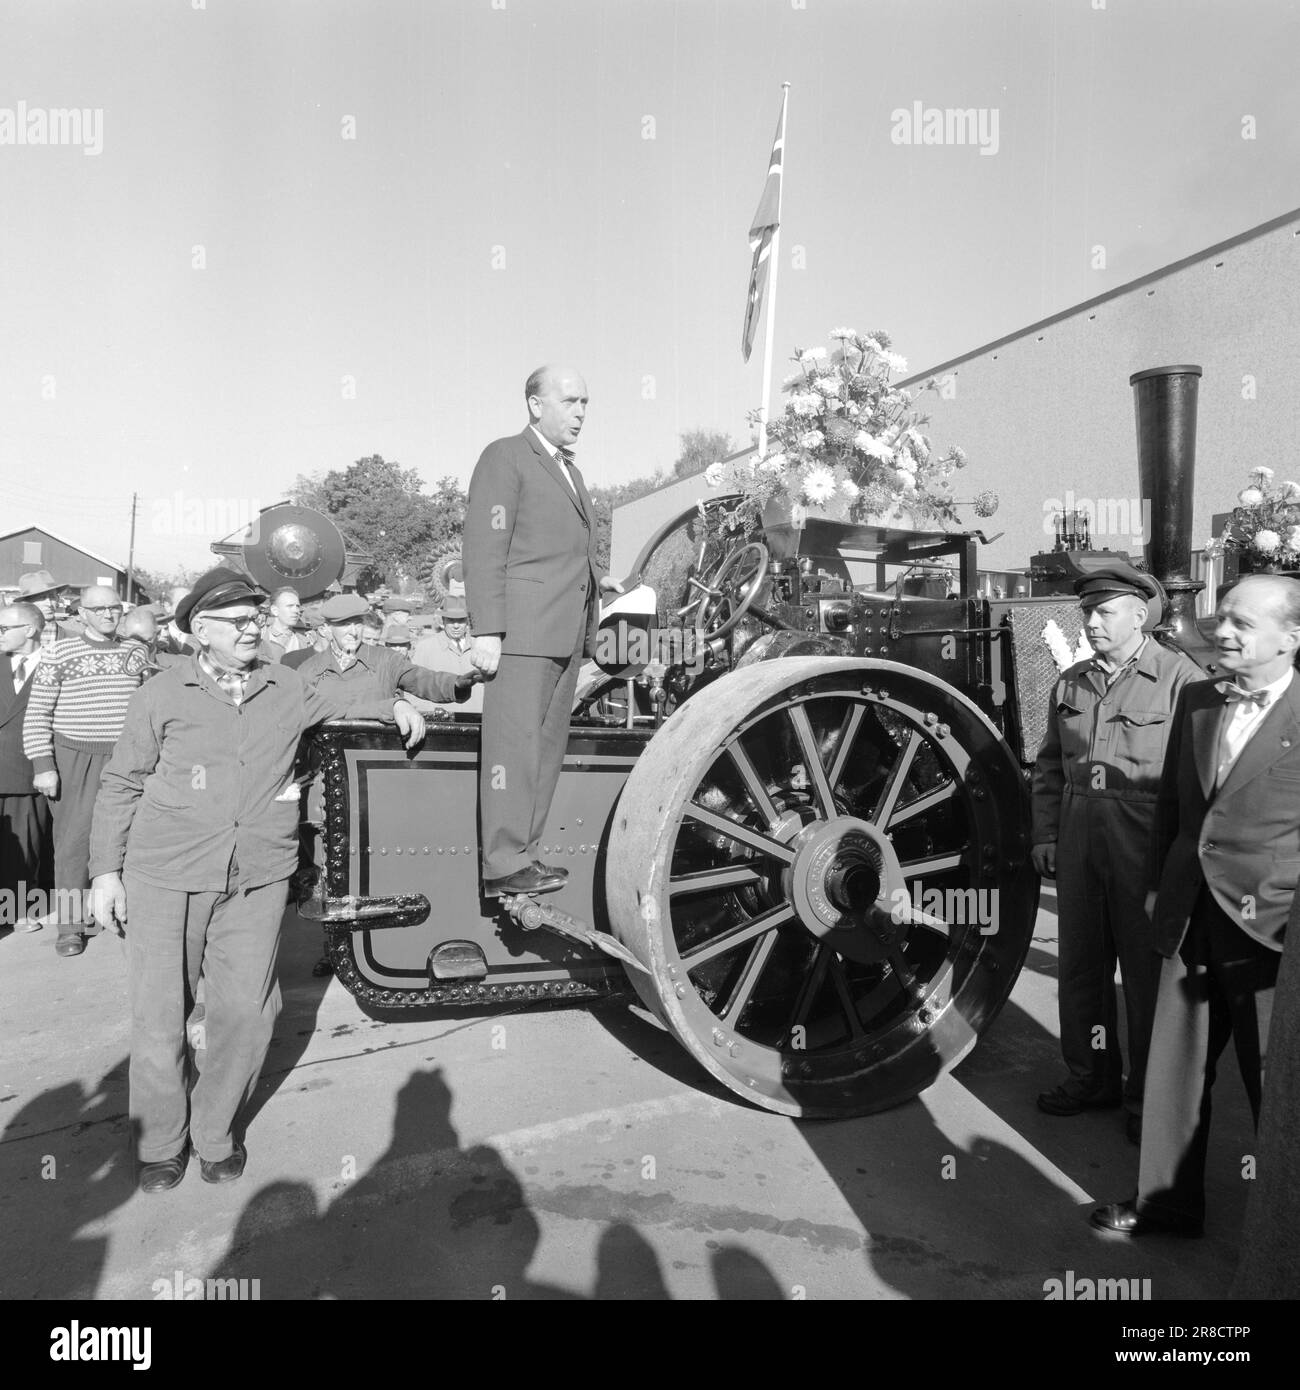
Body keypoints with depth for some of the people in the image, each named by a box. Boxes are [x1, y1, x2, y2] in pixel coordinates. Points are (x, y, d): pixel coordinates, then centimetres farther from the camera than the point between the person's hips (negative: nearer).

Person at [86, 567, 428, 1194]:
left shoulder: (288, 689, 9)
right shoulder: (162, 694, 2)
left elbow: (337, 697, 32)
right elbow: (120, 785, 6)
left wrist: (391, 706, 20)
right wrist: (107, 870, 4)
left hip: (257, 879, 2)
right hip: (166, 877, -2)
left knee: (246, 1009, 0)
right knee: (159, 1013, 4)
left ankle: (215, 1134, 25)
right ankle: (160, 1143, 27)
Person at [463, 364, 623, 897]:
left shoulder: (568, 468, 23)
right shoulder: (504, 457, -2)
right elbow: (485, 549, -11)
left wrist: (594, 579, 11)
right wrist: (487, 630, -17)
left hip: (568, 632, 9)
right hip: (522, 629, -9)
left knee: (547, 747, 10)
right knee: (514, 744, -8)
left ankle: (522, 853, 19)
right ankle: (503, 866, -3)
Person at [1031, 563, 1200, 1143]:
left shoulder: (1180, 678, -5)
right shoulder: (1070, 683, 12)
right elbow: (1049, 765, 16)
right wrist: (1045, 835, 10)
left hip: (1146, 852, -5)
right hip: (1078, 849, 5)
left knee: (1148, 974, 6)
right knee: (1080, 965, 14)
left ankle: (1147, 1096, 24)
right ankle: (1091, 1076, 32)